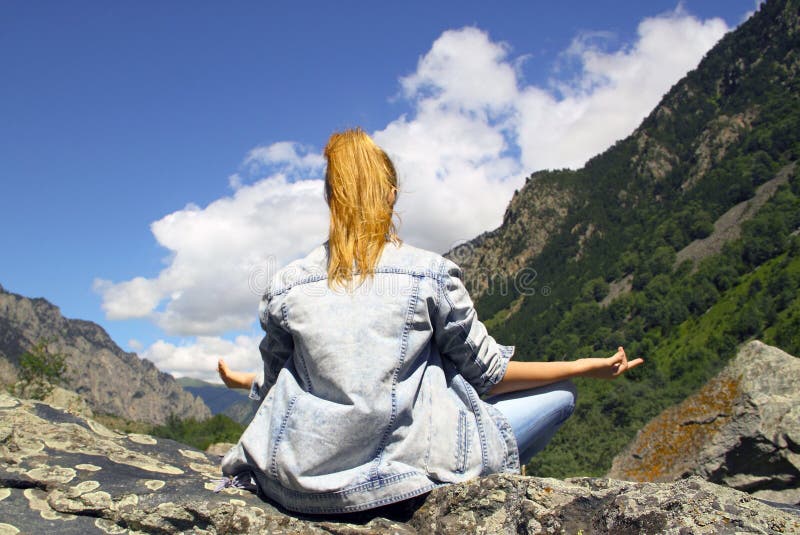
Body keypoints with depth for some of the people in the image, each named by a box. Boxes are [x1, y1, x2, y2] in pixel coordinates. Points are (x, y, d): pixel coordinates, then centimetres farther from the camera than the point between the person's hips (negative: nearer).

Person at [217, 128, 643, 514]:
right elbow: (485, 371, 3)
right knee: (559, 394, 12)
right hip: (405, 464, -3)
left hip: (298, 483, 4)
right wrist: (582, 368, 17)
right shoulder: (430, 273, -6)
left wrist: (241, 381, 39)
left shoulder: (284, 286, 1)